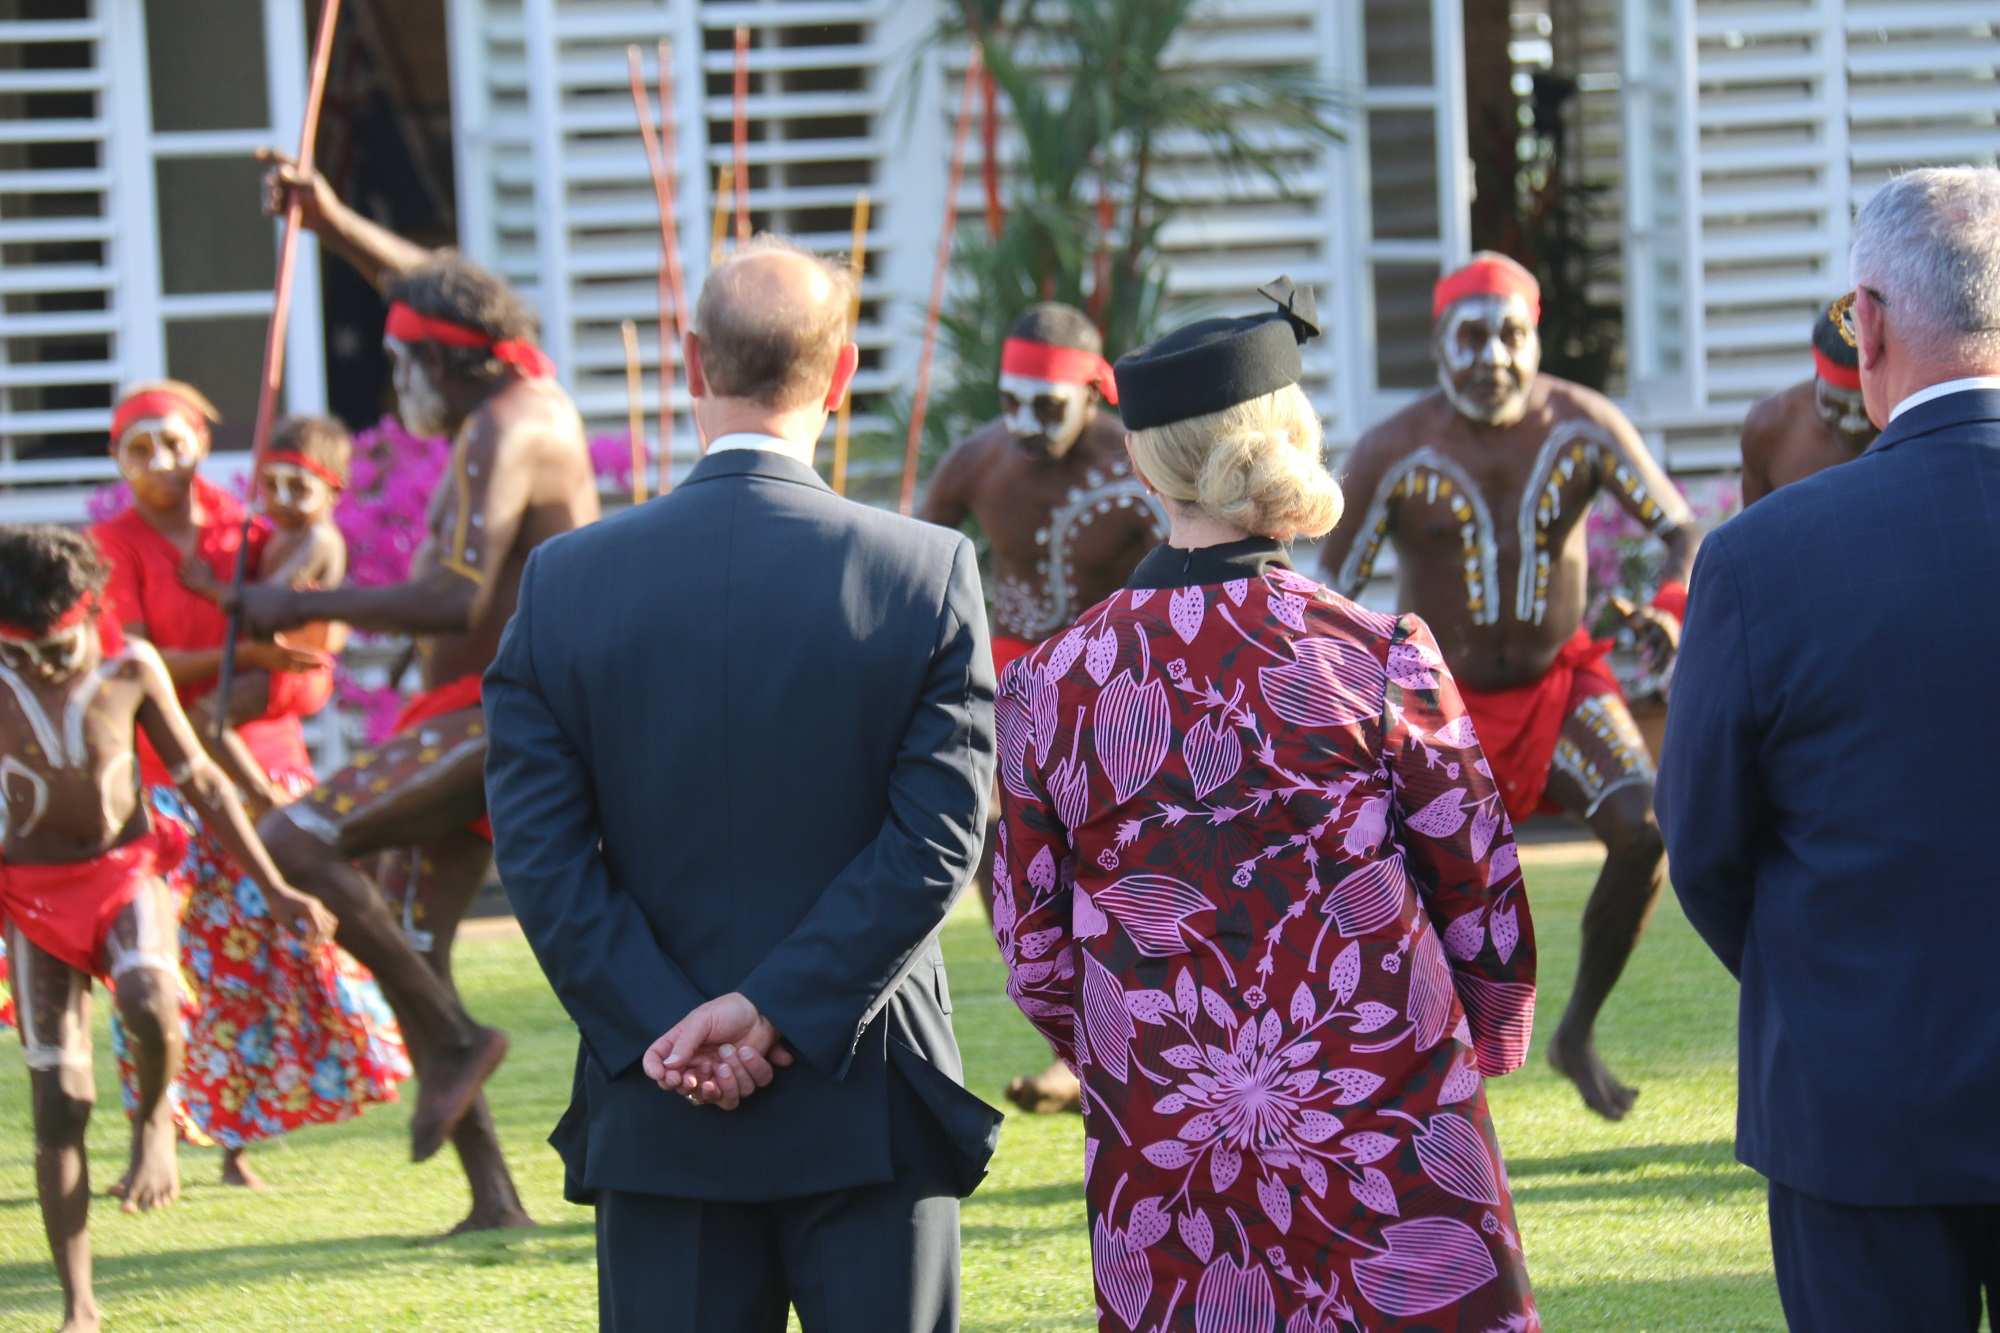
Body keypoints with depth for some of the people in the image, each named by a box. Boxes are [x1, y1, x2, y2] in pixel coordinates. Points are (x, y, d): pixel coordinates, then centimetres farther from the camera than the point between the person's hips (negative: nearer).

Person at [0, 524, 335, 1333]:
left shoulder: (131, 669, -9)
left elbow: (202, 784, 2)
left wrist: (274, 890, 2)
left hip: (128, 874, 0)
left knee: (150, 1007, -33)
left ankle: (154, 1125, 1)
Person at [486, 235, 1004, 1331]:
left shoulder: (567, 581, -1)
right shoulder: (928, 573, -6)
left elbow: (536, 849, -5)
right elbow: (937, 834, -11)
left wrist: (663, 1031, -7)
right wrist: (775, 1013, -12)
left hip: (658, 1116, 1)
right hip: (867, 1110, -1)